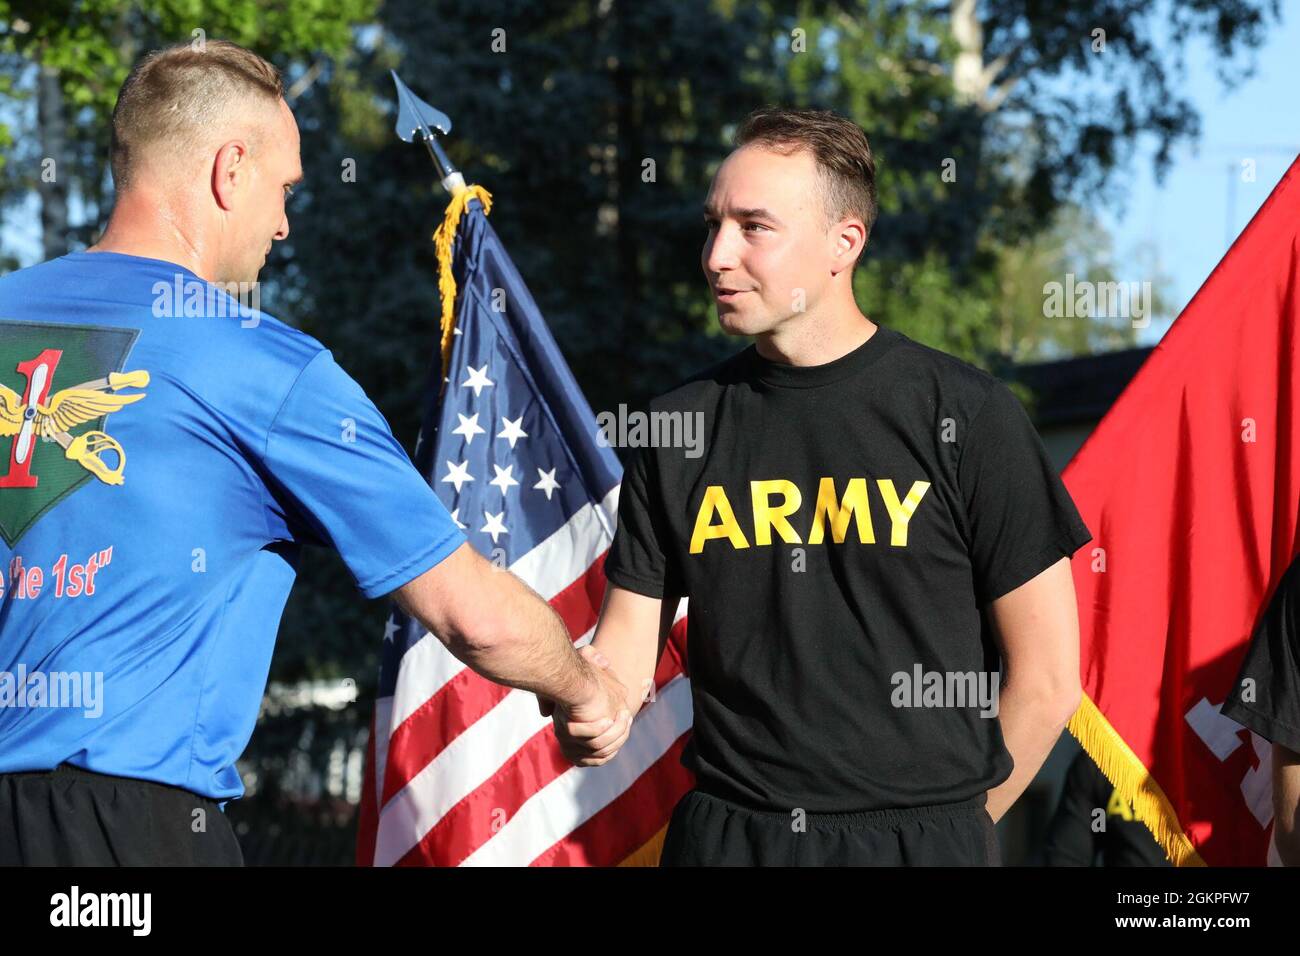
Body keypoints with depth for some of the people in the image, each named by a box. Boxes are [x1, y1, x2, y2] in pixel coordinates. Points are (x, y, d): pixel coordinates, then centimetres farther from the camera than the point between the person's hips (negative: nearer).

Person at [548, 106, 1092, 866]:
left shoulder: (966, 418, -6)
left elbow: (1045, 678, -4)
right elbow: (629, 640, 5)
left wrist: (947, 820, 1)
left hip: (921, 838, -3)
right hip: (723, 834, 3)